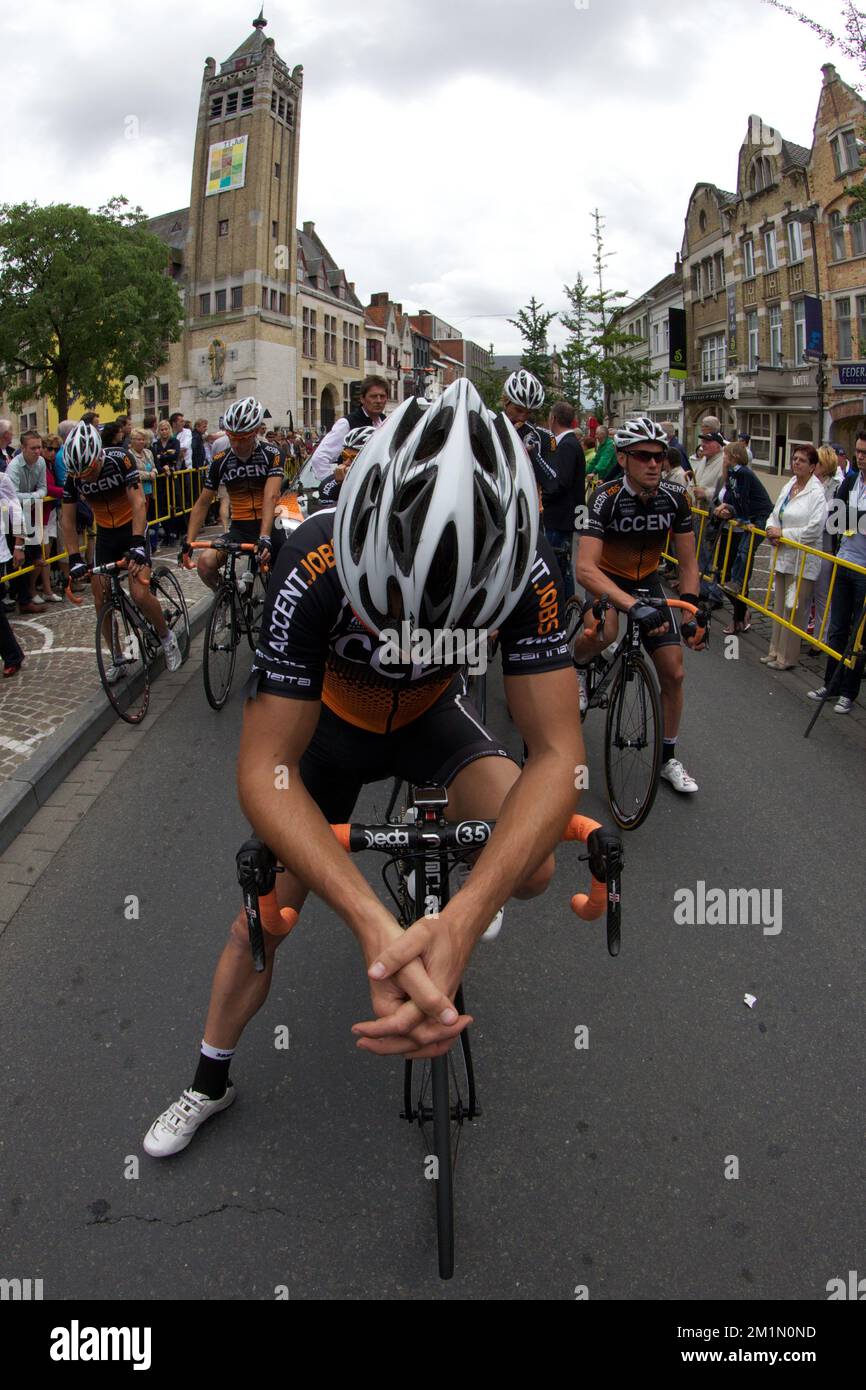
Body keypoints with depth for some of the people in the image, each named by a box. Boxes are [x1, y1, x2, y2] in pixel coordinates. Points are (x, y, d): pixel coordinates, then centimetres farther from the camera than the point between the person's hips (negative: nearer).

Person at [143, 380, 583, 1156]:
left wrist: (460, 923, -53)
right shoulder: (315, 567, -40)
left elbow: (556, 753, -37)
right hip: (335, 719, 0)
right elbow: (265, 772, -39)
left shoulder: (525, 566, -36)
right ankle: (210, 1084, 31)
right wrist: (374, 924, -54)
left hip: (432, 715, 1)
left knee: (529, 868, -23)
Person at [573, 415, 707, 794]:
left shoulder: (674, 497, -17)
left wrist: (692, 607, -24)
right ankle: (576, 667, -2)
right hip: (606, 578, -4)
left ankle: (668, 758, 18)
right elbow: (585, 568, -39)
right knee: (605, 631, -39)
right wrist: (634, 606, -51)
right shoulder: (607, 498, -29)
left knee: (673, 673, -1)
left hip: (647, 580, 4)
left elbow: (688, 563, -7)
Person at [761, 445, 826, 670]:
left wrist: (783, 534, -14)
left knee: (793, 610, -1)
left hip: (802, 560, -8)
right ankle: (776, 651, 27)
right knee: (779, 607, 16)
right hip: (783, 557, 8)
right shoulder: (788, 486, 10)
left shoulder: (817, 493, -14)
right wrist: (771, 529, -3)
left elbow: (814, 530, -21)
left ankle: (787, 657, 7)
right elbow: (775, 514, 18)